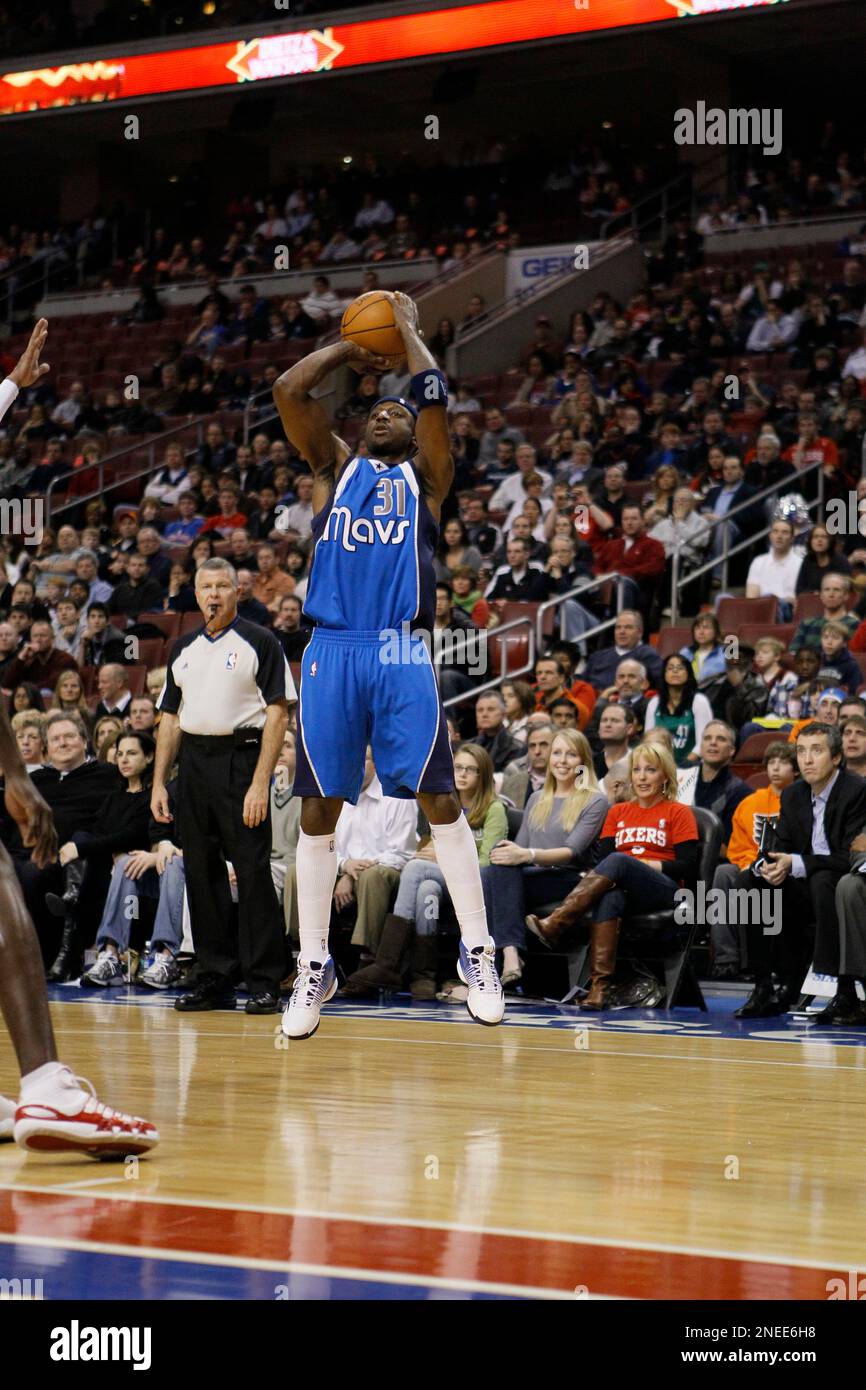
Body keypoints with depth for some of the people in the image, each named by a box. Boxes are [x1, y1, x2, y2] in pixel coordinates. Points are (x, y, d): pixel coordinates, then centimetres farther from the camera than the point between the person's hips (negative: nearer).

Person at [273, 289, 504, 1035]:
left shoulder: (425, 477, 14)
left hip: (403, 651, -2)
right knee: (319, 809, 1)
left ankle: (477, 954, -1)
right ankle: (315, 967, 7)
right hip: (331, 650, 2)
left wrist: (407, 329, 14)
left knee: (440, 800, -5)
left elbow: (434, 395, 0)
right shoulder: (336, 468, 19)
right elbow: (289, 389, 9)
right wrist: (352, 347, 19)